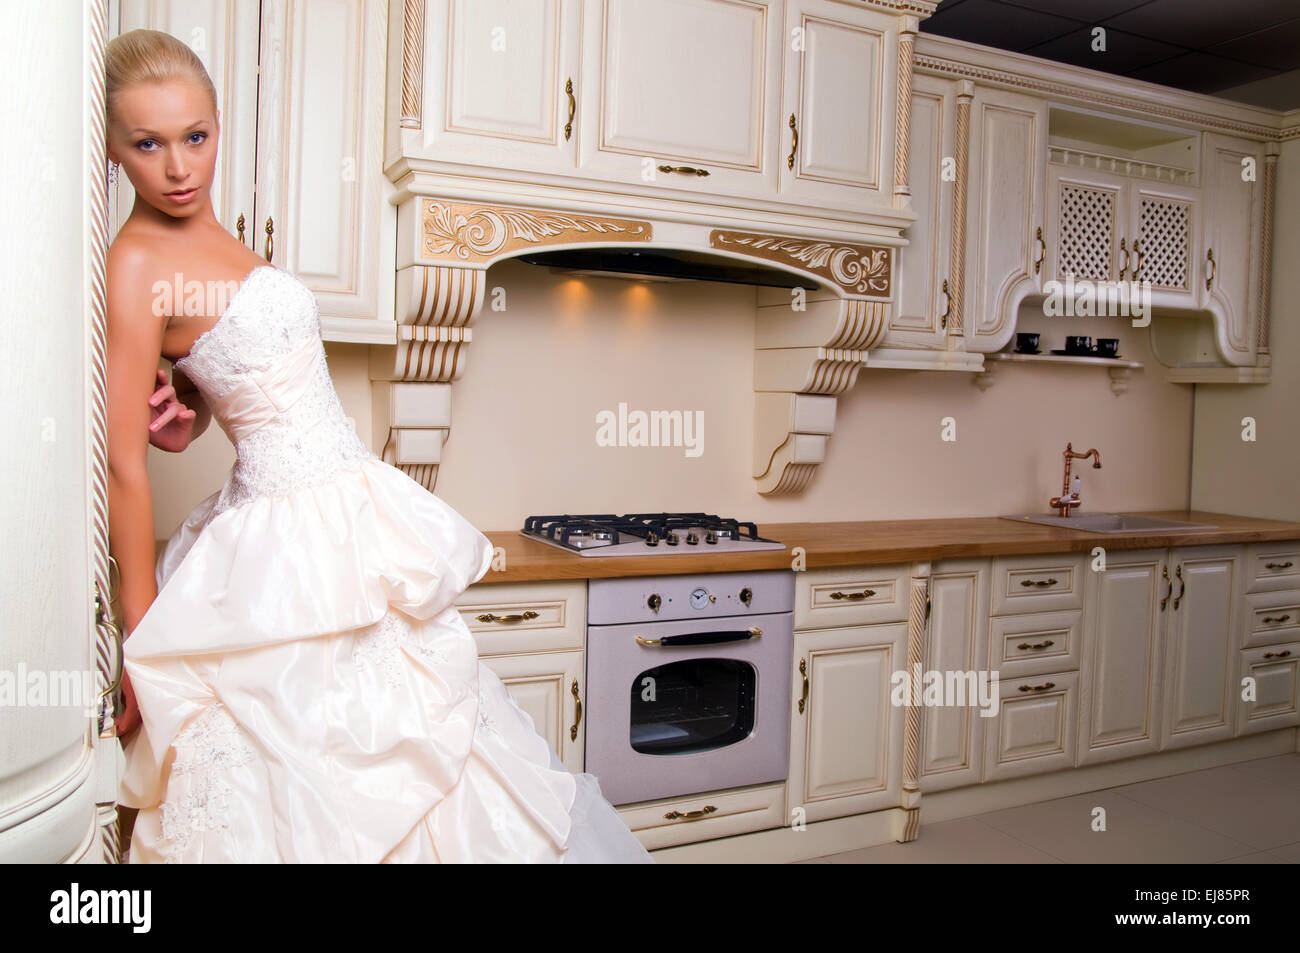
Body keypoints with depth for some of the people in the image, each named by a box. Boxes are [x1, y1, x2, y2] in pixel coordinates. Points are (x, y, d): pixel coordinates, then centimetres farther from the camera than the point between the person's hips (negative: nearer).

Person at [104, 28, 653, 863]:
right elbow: (125, 462, -14)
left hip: (349, 518, 9)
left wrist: (187, 417, -8)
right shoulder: (137, 263, -14)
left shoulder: (215, 240, 10)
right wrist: (144, 634, -11)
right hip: (293, 542, -9)